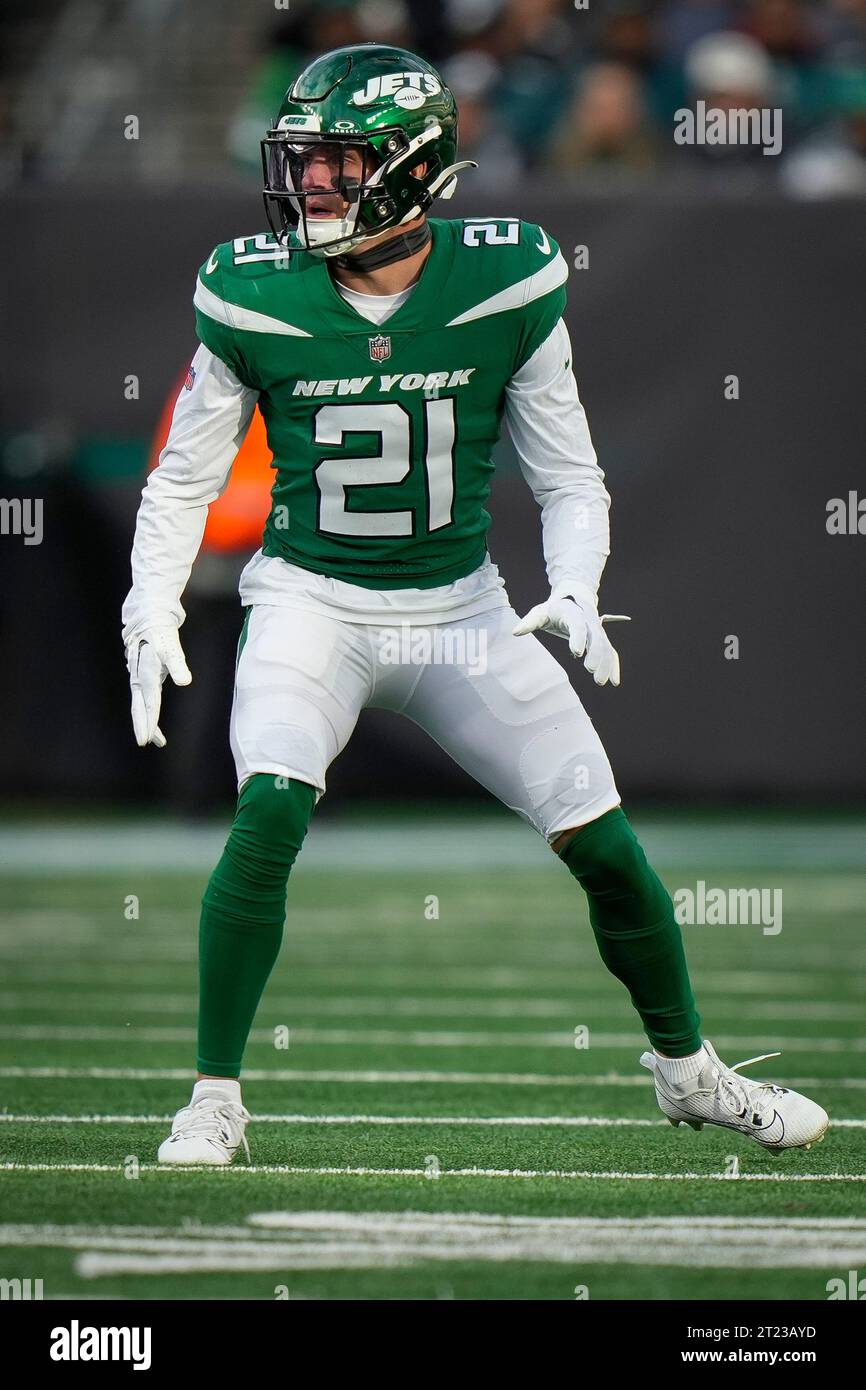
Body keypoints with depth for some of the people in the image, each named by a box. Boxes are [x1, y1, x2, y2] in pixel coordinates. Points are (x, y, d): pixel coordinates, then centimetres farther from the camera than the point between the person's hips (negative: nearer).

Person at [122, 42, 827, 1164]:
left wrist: (574, 589, -17)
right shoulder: (256, 299, -11)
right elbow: (185, 479, 2)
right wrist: (150, 617, -9)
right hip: (311, 601, -1)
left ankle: (688, 1070, 26)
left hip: (462, 608, 1)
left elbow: (569, 476, 0)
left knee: (605, 846, 0)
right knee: (269, 816, -26)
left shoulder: (507, 284, -10)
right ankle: (214, 1100, -13)